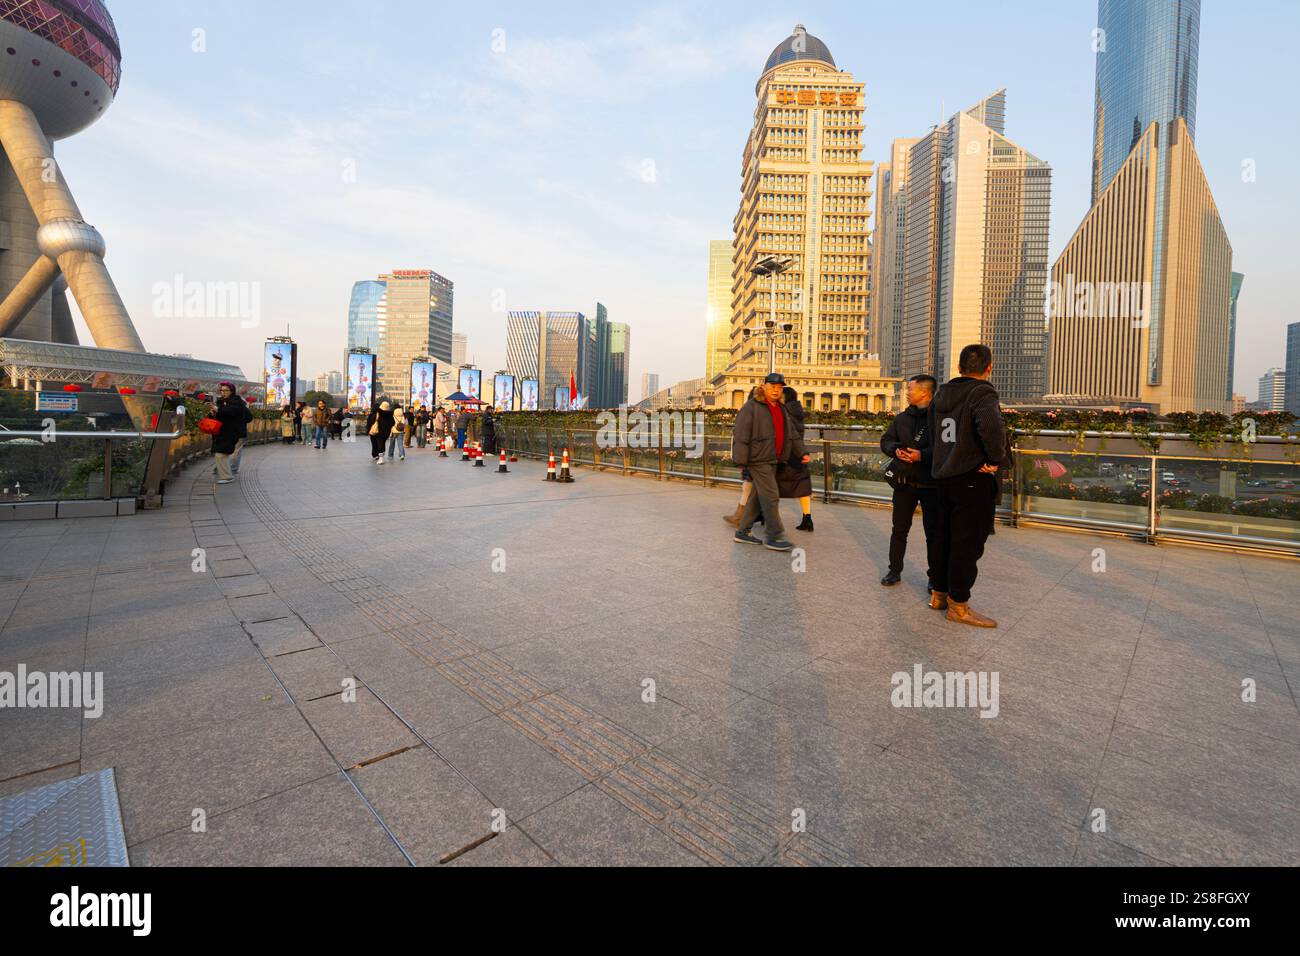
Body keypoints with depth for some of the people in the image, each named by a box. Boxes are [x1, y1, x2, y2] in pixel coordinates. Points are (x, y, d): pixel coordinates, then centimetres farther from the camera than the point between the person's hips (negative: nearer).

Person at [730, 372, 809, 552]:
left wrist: (803, 453, 4)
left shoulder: (782, 410, 17)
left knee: (758, 497, 11)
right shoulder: (752, 407, -8)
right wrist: (741, 460, -18)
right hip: (758, 459, -8)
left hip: (772, 460, 8)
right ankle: (775, 537, -3)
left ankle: (742, 532, 19)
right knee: (771, 496, -9)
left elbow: (792, 434, 18)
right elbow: (741, 434, -13)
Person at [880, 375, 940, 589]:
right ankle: (895, 570, 25)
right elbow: (885, 440, 11)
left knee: (933, 532, 7)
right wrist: (896, 450, -9)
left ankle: (934, 576, 21)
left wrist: (922, 455, -26)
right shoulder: (902, 418, 8)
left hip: (931, 484, -5)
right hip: (905, 482, 5)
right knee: (899, 529, 12)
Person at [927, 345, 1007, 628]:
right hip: (974, 478, -7)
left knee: (946, 537, 17)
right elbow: (991, 426, -32)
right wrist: (996, 459, -18)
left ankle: (939, 593, 26)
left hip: (944, 476, 7)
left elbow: (931, 428, 17)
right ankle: (958, 605, 8)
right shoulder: (982, 393, -13)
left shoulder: (942, 394, 9)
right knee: (968, 542, 1)